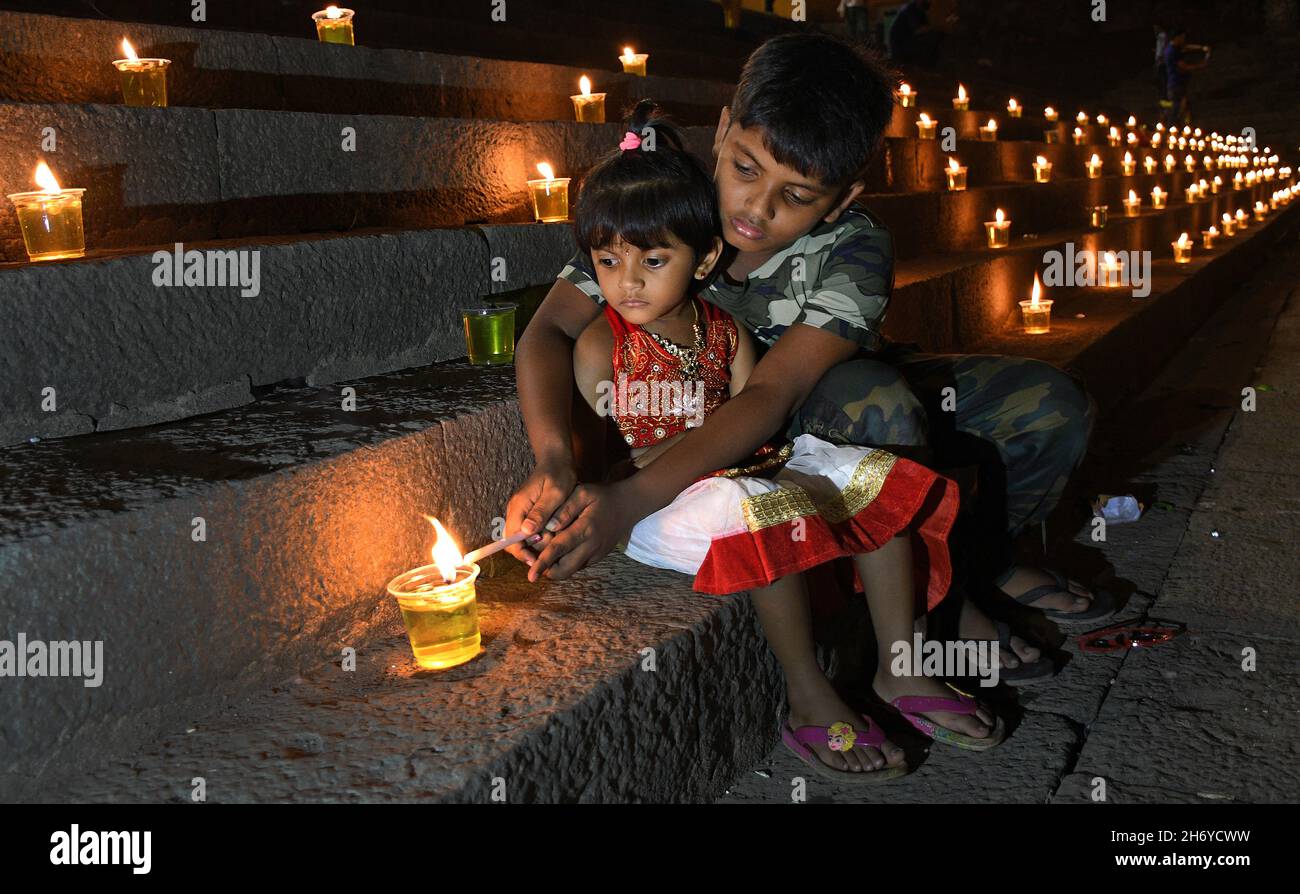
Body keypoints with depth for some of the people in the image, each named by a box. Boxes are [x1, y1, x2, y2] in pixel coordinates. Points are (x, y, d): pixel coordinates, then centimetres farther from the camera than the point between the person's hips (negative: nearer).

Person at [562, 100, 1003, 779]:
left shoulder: (725, 333, 5)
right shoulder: (601, 345, -8)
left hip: (732, 474, 6)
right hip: (650, 502, -6)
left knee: (879, 478, -6)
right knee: (768, 510, -37)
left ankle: (897, 669, -3)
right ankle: (807, 702, -24)